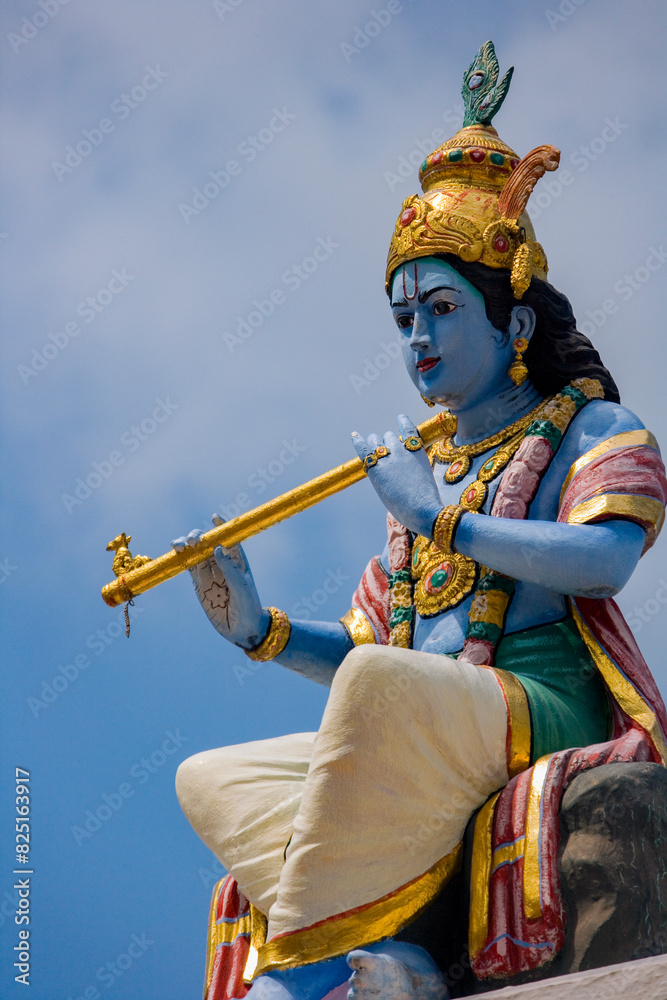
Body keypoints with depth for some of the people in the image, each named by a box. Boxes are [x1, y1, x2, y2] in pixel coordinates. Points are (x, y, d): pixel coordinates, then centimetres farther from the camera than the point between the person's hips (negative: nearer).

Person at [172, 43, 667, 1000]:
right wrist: (260, 631, 7)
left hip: (541, 712, -8)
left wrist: (446, 521, -10)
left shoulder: (587, 427, 10)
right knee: (211, 777, -7)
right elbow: (363, 648, 25)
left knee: (384, 684, -36)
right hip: (412, 756, 8)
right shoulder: (424, 467, 28)